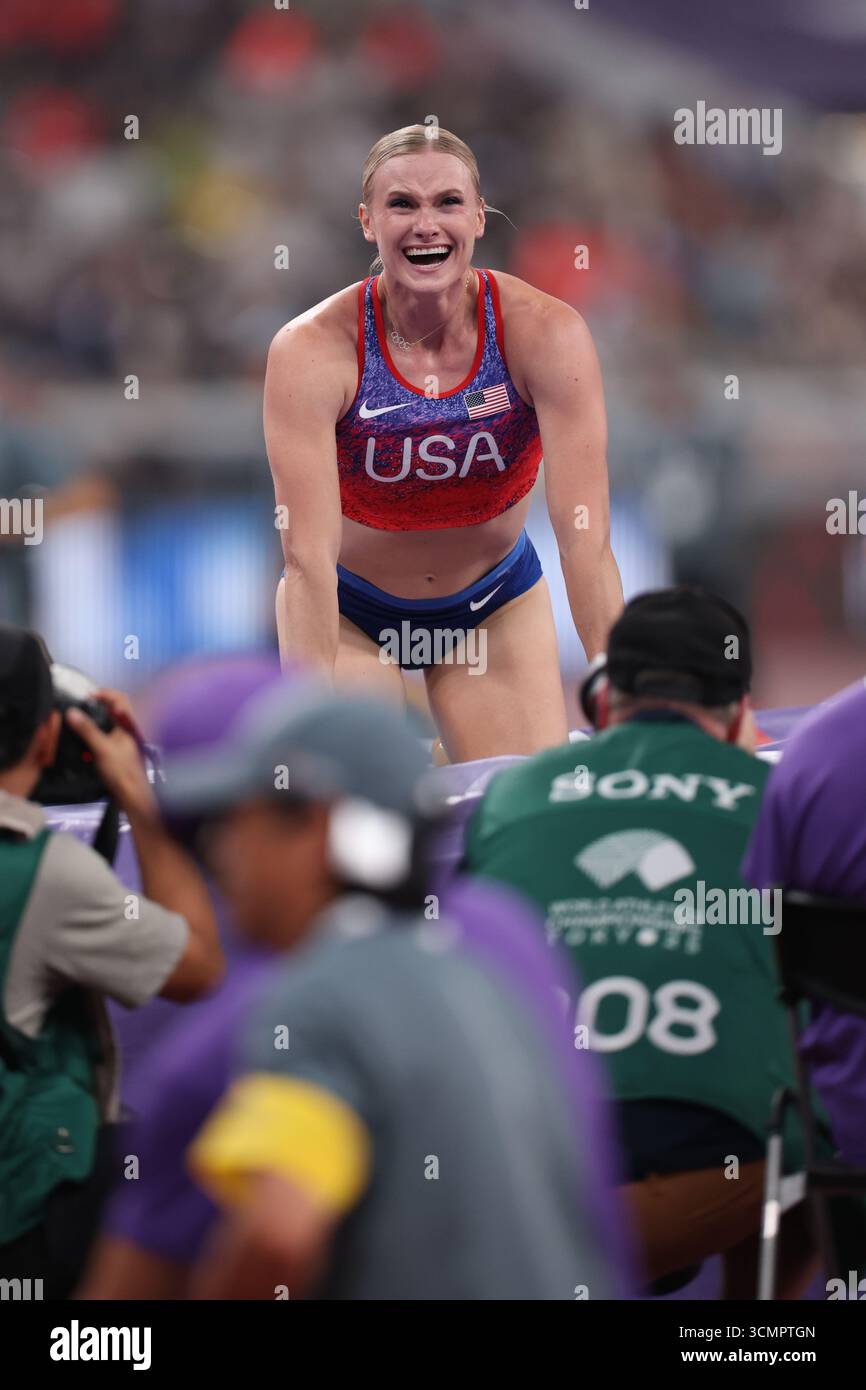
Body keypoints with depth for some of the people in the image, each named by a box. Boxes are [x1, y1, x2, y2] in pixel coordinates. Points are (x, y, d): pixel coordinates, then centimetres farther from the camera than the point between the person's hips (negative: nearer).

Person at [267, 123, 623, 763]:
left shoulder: (546, 334, -23)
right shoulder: (312, 351, -26)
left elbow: (586, 541, -27)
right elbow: (309, 553, -31)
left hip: (497, 606, 1)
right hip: (349, 611, -1)